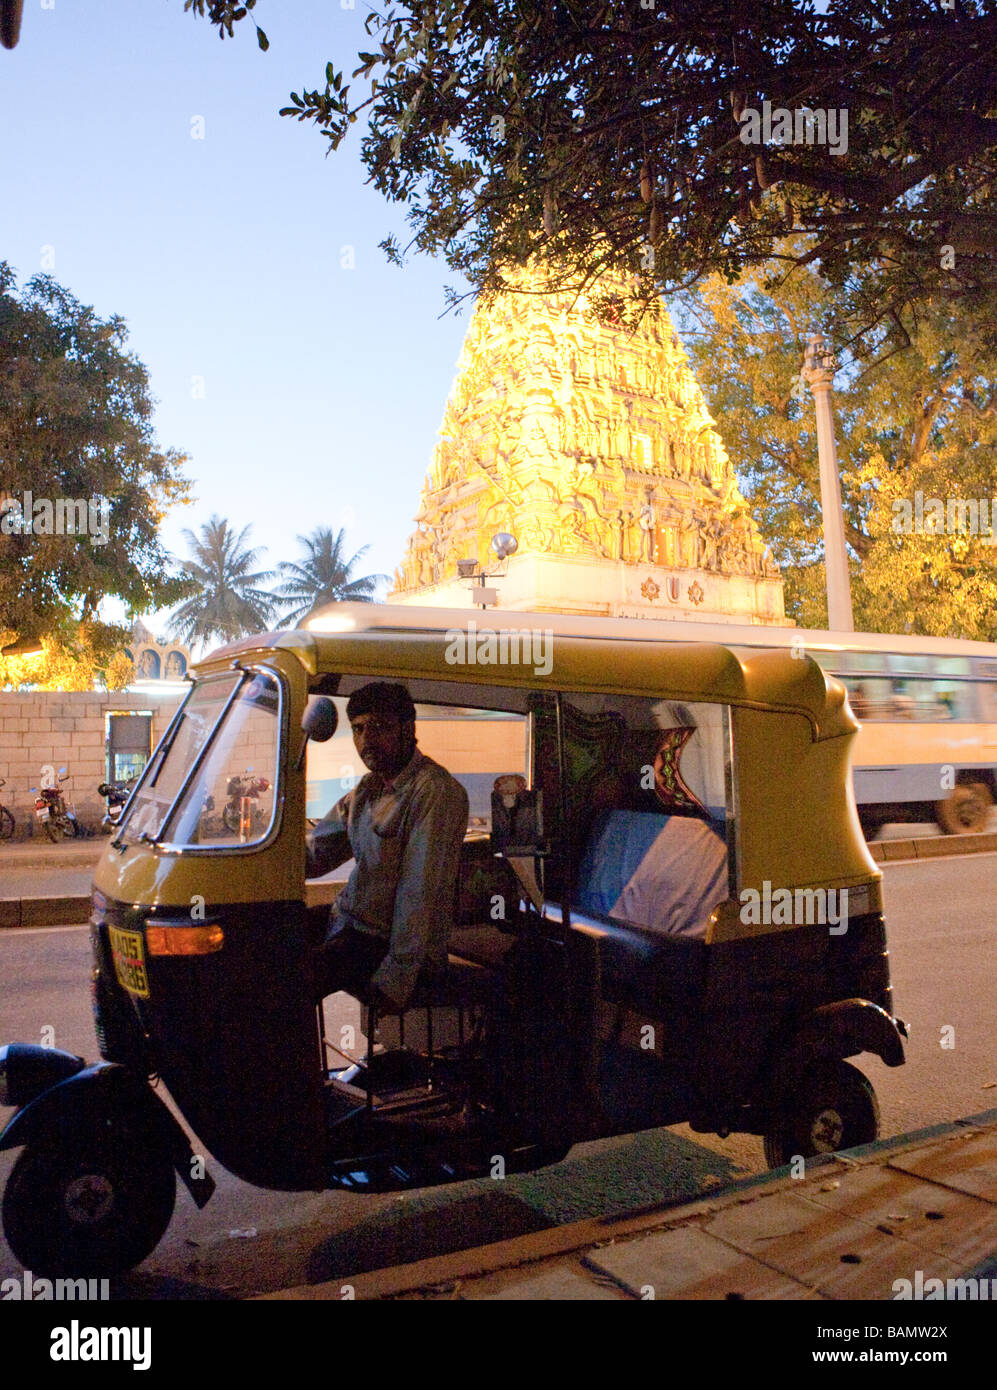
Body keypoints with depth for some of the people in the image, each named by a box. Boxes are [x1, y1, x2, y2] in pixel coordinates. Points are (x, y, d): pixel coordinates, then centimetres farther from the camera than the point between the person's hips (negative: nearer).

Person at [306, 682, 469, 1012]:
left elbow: (420, 892, -21)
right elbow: (314, 853, 12)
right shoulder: (368, 788, 12)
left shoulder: (436, 792, -18)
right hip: (349, 921, 9)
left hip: (390, 943, -9)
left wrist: (395, 979, -23)